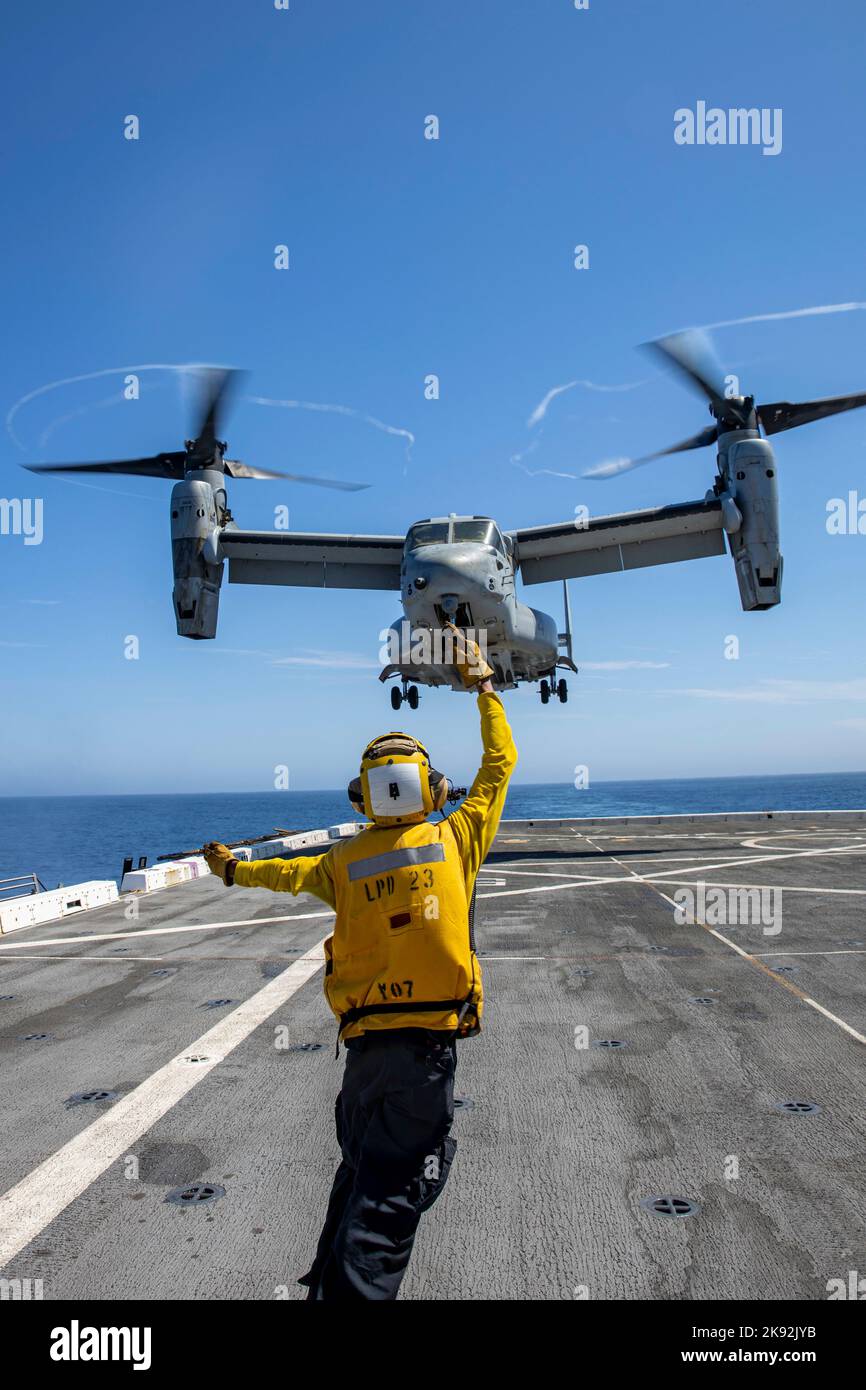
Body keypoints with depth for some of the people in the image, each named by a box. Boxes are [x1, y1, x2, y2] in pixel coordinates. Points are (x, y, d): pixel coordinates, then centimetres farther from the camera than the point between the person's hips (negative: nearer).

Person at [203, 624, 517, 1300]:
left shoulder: (344, 862, 0)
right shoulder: (455, 840, -5)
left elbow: (292, 873, 21)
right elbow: (500, 763, 6)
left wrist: (234, 868, 42)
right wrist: (483, 687, 18)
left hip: (365, 1042, 3)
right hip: (431, 1040, -3)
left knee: (359, 1168, 25)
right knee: (389, 1199, 3)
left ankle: (328, 1283, 39)